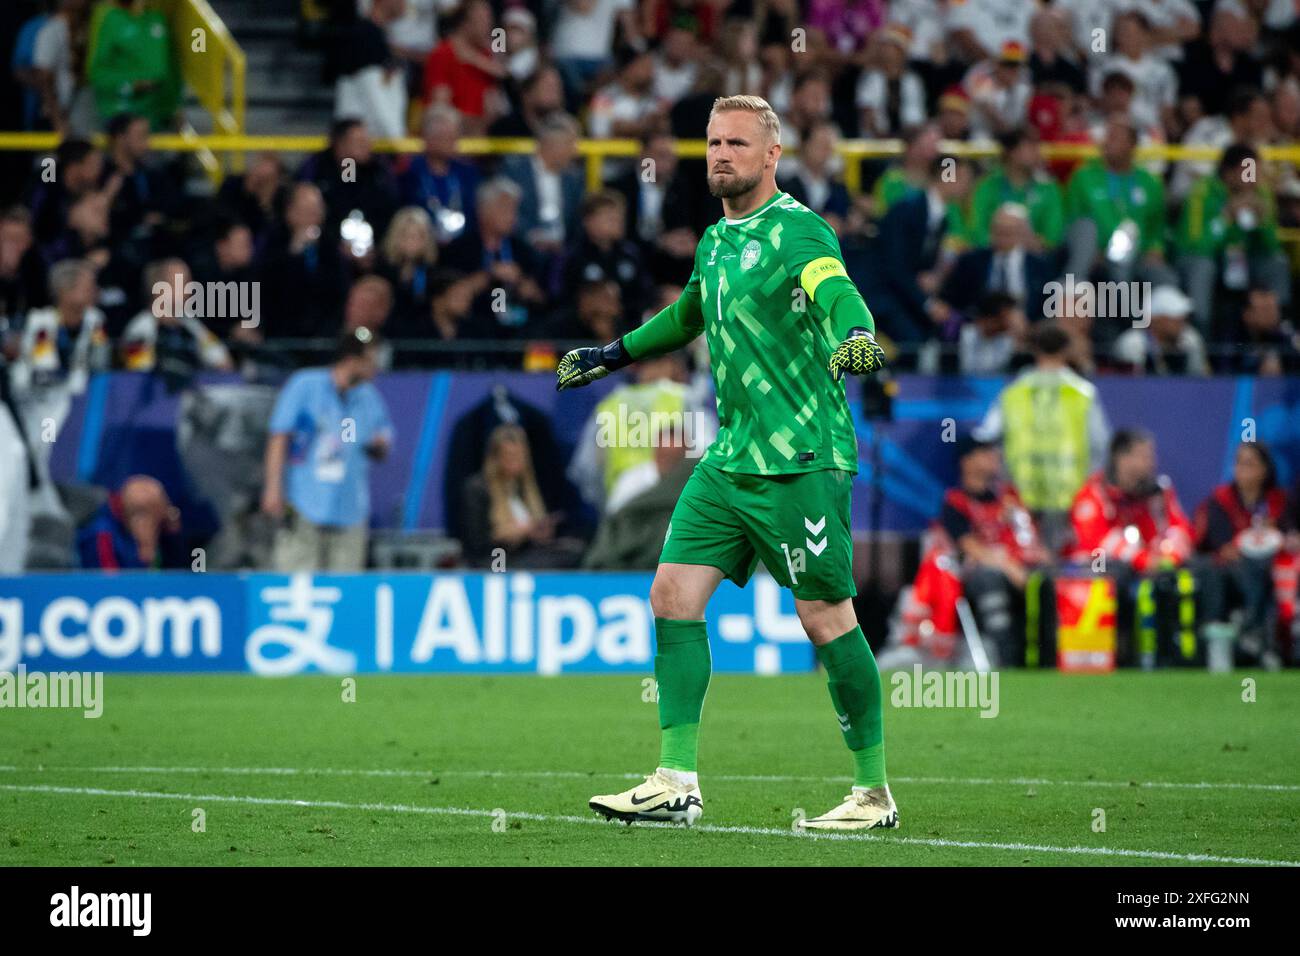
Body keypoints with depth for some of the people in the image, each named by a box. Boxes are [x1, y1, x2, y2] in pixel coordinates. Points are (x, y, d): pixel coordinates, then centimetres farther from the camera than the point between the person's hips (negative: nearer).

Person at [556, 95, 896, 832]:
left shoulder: (797, 231, -10)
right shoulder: (716, 241, 15)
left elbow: (835, 289, -31)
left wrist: (855, 336, -52)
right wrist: (614, 355, 43)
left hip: (801, 460, -8)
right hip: (730, 458, 8)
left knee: (826, 618, -5)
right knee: (674, 593, 0)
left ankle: (874, 792, 5)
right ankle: (677, 782, 3)